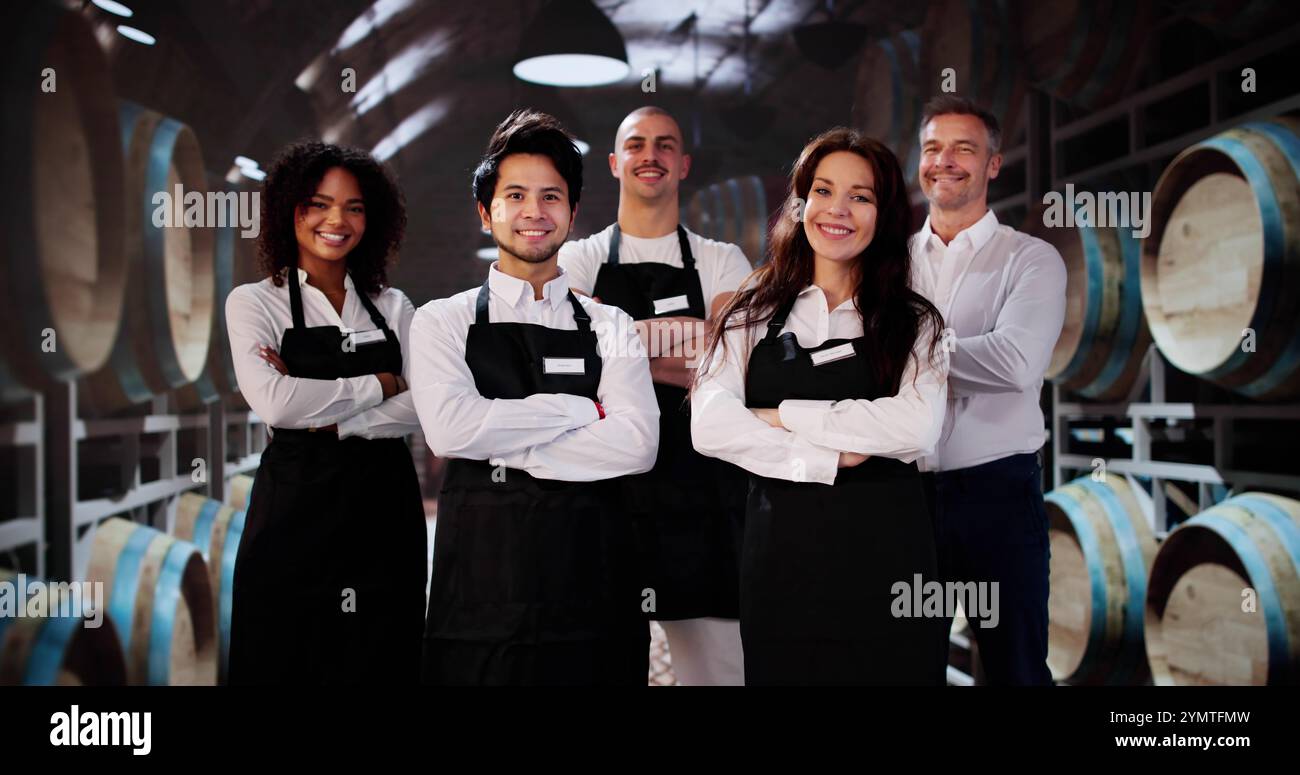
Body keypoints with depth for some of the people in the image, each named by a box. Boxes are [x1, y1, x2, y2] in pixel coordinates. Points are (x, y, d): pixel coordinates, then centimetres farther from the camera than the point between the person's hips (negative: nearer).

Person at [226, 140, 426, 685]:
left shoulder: (393, 308, 10)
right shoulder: (253, 303, 1)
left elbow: (423, 407, -3)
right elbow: (274, 402, -15)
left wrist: (331, 419, -14)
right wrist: (380, 385, -8)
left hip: (385, 507, 3)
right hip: (296, 507, -2)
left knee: (382, 664, 6)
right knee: (289, 663, 2)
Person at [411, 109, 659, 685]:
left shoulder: (609, 327, 9)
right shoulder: (442, 322, 5)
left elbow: (636, 444, -6)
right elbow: (449, 429, -12)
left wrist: (502, 450, -9)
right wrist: (579, 408, -7)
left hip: (592, 579, 1)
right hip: (480, 575, -1)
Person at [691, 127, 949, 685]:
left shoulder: (914, 323, 6)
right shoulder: (753, 315, 7)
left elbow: (916, 428, -13)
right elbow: (709, 427, -8)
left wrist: (787, 416, -9)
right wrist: (828, 459, -13)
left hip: (885, 551, 0)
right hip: (780, 551, 1)